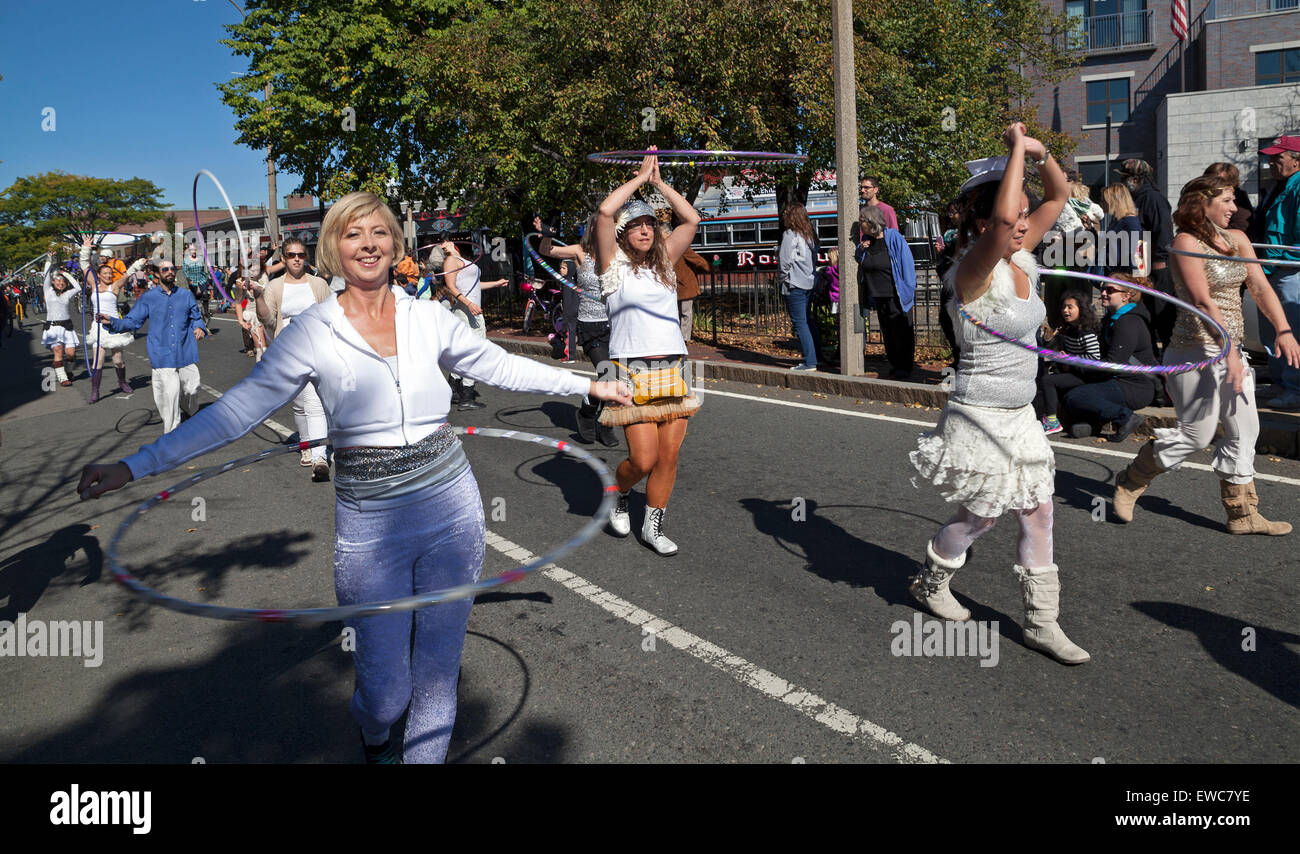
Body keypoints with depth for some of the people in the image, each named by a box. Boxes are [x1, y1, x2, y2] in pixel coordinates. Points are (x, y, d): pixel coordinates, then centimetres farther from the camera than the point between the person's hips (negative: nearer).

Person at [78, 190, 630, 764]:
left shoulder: (427, 318, 3)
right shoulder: (312, 331, -3)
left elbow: (500, 367, 14)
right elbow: (238, 410, -4)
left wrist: (589, 384, 18)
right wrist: (133, 467, -7)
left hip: (452, 507, 2)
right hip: (368, 523, -2)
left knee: (439, 667, 10)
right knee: (386, 689, 3)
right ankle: (372, 738, 40)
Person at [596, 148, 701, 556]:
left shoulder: (664, 262, 15)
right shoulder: (615, 264, 2)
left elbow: (691, 219, 10)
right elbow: (605, 212, -11)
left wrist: (659, 182, 9)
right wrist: (640, 178, 0)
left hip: (672, 369, 5)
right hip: (633, 370, -5)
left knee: (669, 455, 3)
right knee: (643, 459, -8)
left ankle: (653, 526, 19)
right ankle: (617, 495, 25)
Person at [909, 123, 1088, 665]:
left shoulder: (1021, 260, 4)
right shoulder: (974, 270, -19)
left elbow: (1059, 196, 12)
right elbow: (1002, 220, -39)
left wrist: (1039, 152, -5)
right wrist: (1017, 149, -27)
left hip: (1018, 414, 8)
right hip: (979, 416, -8)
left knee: (1038, 514, 10)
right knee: (979, 518, 6)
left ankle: (1041, 623, 21)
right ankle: (930, 583, 33)